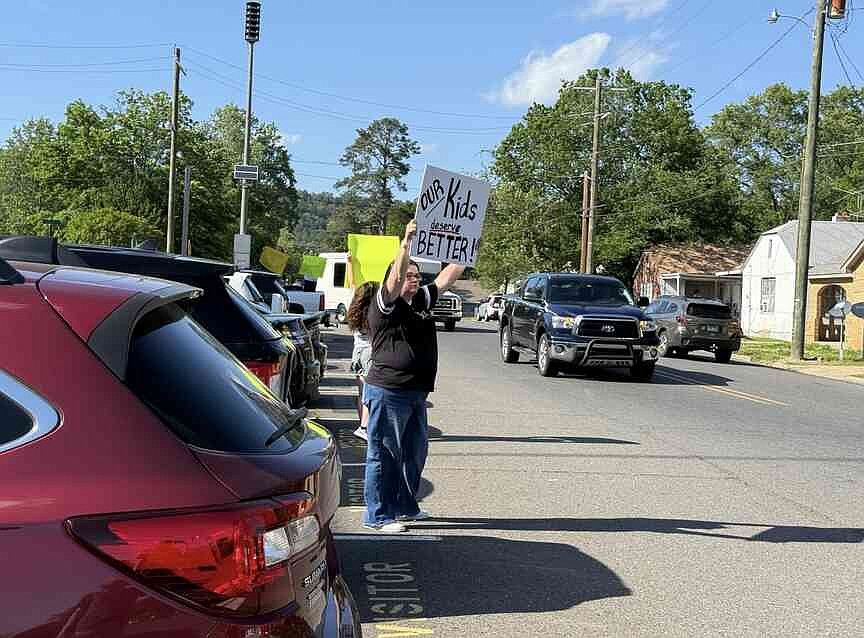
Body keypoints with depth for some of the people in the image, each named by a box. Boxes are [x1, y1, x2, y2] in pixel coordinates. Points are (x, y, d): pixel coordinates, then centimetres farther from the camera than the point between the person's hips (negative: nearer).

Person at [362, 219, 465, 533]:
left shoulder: (423, 300, 13)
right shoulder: (385, 305, -9)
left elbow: (448, 275, 15)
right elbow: (395, 278, -27)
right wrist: (407, 242, -34)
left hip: (416, 394, 9)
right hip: (388, 392, -9)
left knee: (415, 453, 17)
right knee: (384, 454, -1)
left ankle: (405, 507, 30)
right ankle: (377, 515, 6)